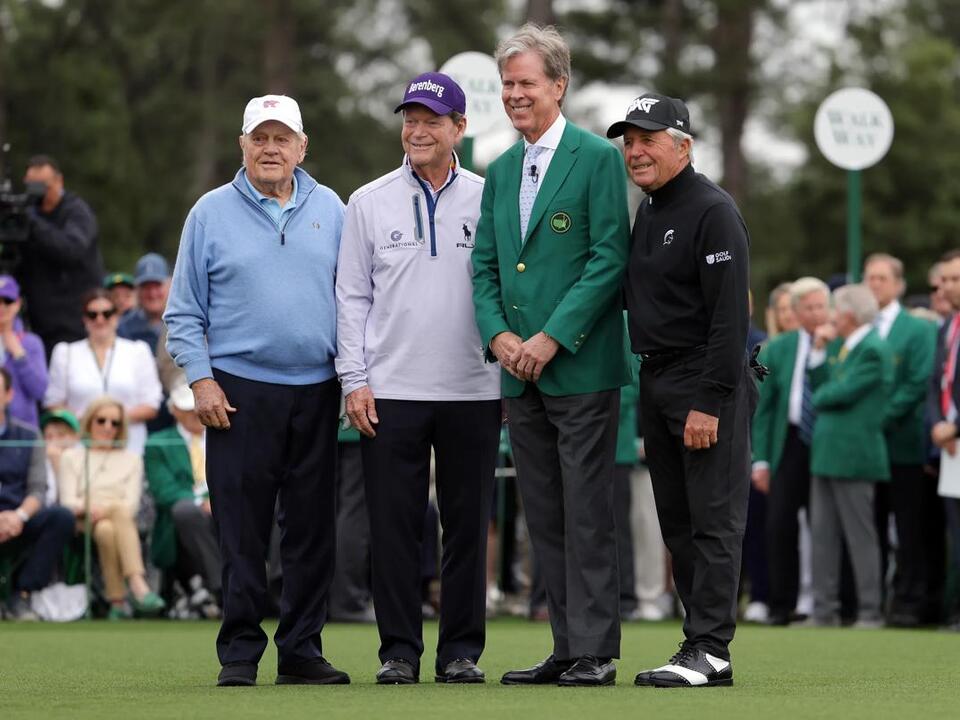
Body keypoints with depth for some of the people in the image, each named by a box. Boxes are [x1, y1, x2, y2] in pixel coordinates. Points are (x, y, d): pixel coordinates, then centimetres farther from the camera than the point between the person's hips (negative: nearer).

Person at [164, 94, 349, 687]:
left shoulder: (330, 210, 10)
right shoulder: (211, 212, 4)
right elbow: (184, 311, 5)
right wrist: (201, 380, -5)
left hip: (316, 393, 2)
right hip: (240, 392, -2)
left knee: (313, 531, 4)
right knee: (243, 532, -3)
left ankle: (302, 649, 11)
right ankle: (239, 653, 3)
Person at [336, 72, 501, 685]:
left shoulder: (489, 202, 5)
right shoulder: (369, 203, 6)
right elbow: (353, 297, 6)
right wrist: (354, 380, -3)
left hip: (473, 392, 0)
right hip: (391, 392, 0)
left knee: (468, 525, 4)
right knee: (395, 524, 0)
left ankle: (463, 650, 11)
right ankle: (399, 650, 7)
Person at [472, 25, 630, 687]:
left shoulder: (598, 159, -4)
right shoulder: (500, 172, 17)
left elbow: (610, 258, -10)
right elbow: (485, 266, 16)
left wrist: (552, 338, -15)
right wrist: (498, 334, -2)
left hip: (581, 366, -7)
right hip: (520, 374, 7)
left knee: (588, 514, -5)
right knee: (545, 518, 8)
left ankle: (596, 651, -2)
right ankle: (567, 649, 13)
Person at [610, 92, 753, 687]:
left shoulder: (713, 212, -13)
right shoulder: (646, 213, 16)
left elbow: (730, 315, -18)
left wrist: (709, 402, -22)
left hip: (706, 385, -9)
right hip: (656, 381, 9)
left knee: (713, 520, -7)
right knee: (677, 520, 10)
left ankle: (710, 650, -8)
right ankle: (704, 644, 15)